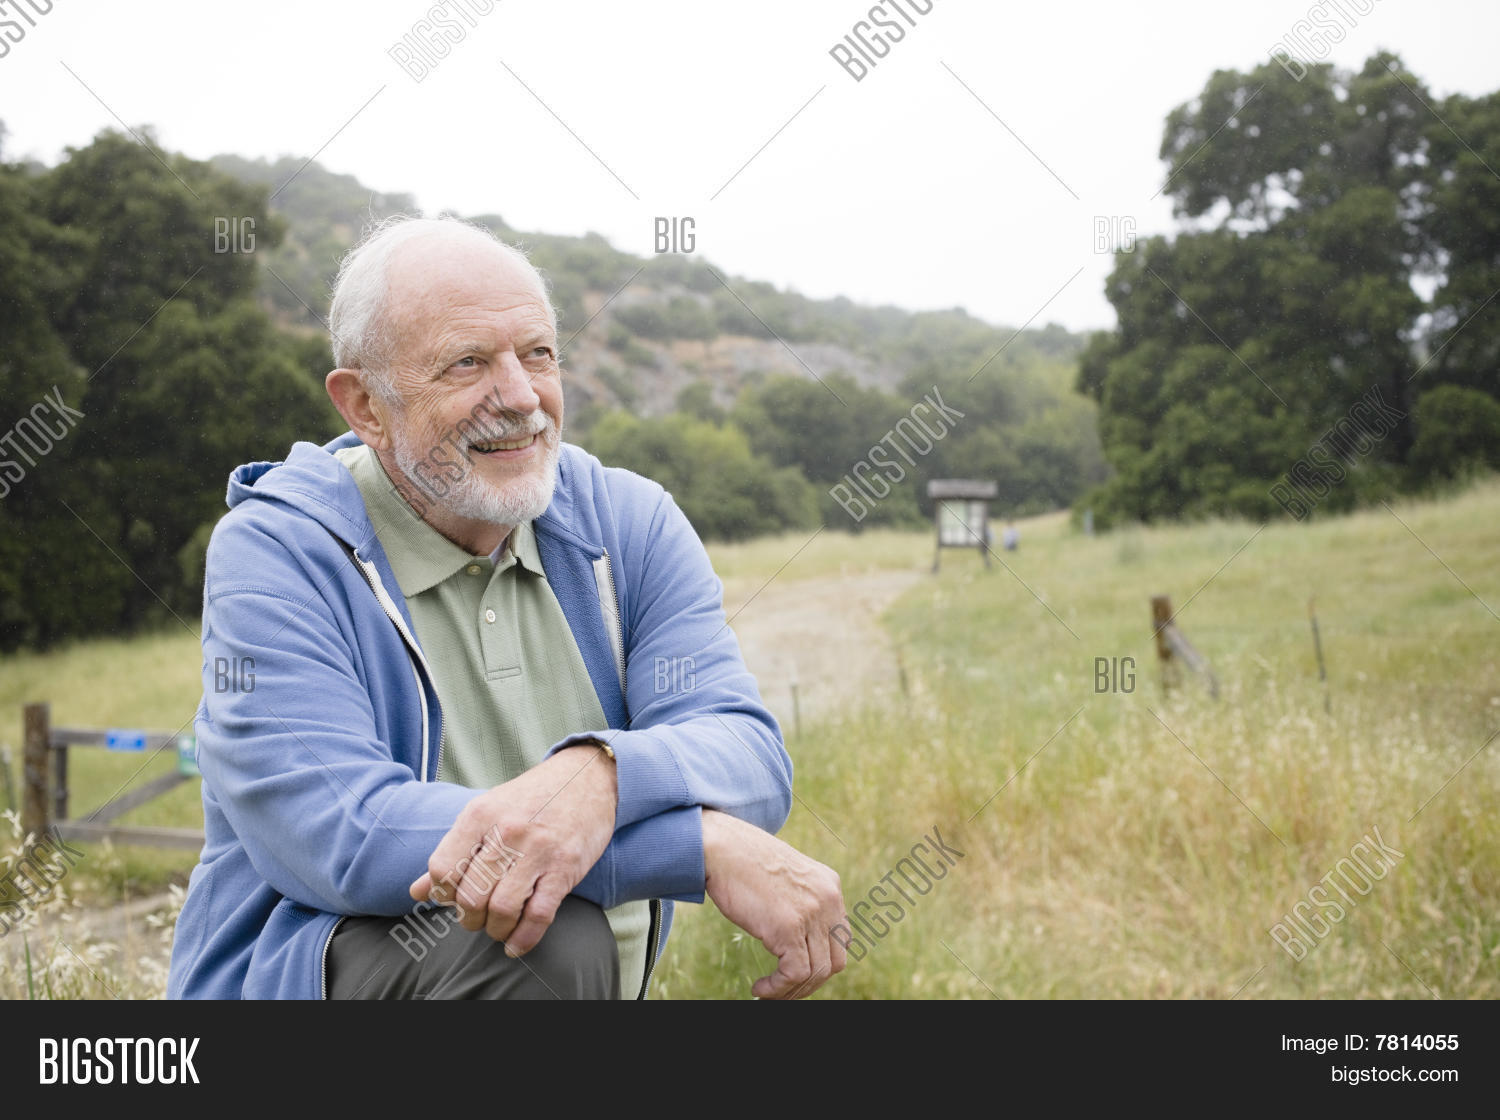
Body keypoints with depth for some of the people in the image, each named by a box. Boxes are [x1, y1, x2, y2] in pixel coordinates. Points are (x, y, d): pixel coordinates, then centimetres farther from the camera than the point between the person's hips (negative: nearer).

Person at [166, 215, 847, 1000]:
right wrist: (709, 846, -28)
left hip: (592, 986, 5)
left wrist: (603, 776, -35)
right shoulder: (273, 552, -11)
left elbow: (750, 762, -10)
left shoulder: (630, 524, 2)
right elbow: (340, 839, -25)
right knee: (548, 939, -30)